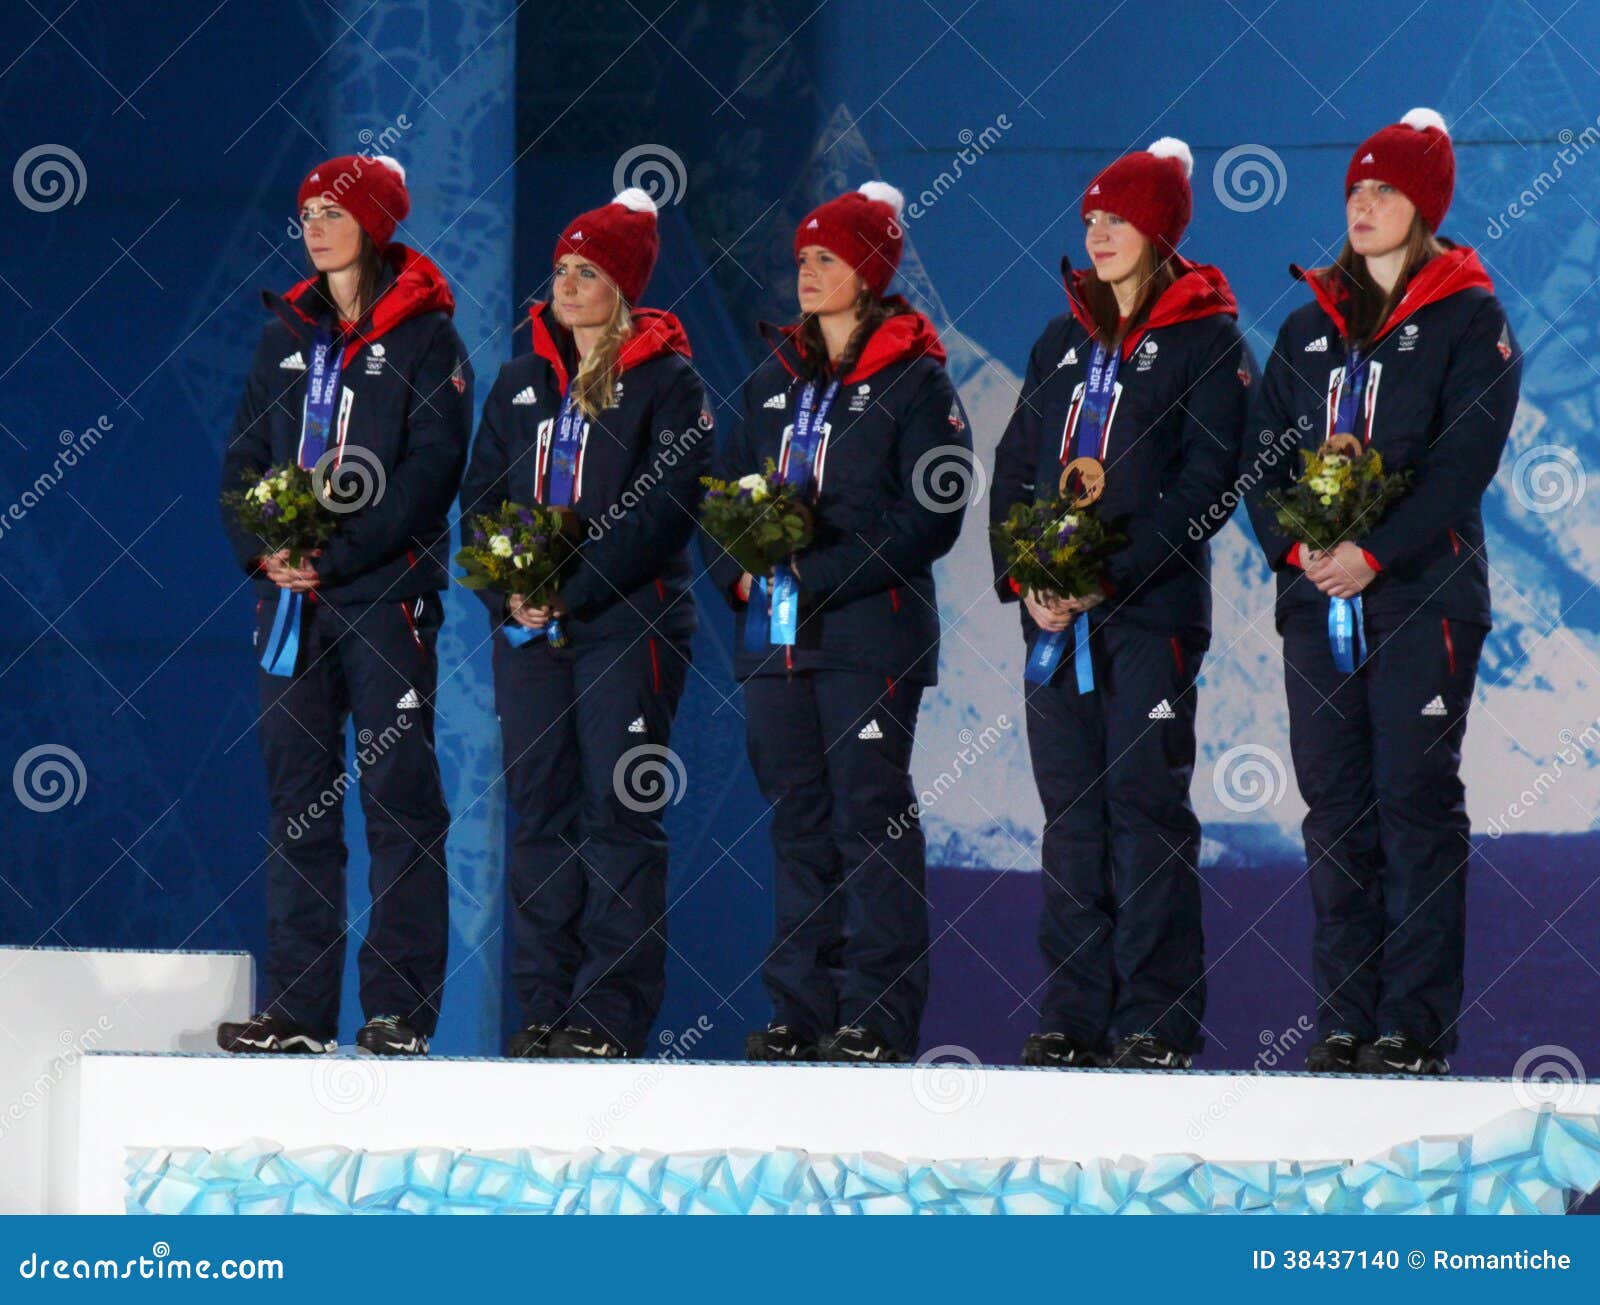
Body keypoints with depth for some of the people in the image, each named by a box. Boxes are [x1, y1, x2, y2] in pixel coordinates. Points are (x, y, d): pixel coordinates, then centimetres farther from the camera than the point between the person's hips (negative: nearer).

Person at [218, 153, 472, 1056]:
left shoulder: (426, 338, 0)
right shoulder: (287, 337, 17)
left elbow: (431, 471, -9)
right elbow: (244, 457, 14)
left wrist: (333, 556, -15)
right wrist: (260, 548, -5)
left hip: (387, 592, -5)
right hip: (290, 599, 5)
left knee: (400, 795, -5)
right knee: (299, 798, 4)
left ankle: (401, 1009, -4)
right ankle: (298, 1007, 5)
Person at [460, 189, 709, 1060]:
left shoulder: (667, 383, -1)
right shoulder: (522, 383, 16)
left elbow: (663, 511, -10)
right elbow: (481, 494, 13)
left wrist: (571, 591, -16)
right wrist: (507, 590, -5)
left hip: (627, 621, -5)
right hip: (527, 628, 5)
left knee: (619, 811, -7)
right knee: (539, 809, 4)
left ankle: (612, 1013, -7)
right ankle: (545, 1005, 8)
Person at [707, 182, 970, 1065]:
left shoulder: (914, 381, -2)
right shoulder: (774, 380, 17)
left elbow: (932, 516, -10)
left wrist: (818, 576, -16)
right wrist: (739, 571, -1)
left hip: (869, 630, -6)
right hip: (773, 633, 6)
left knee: (871, 814, -7)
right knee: (797, 818, 7)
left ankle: (878, 1017, -6)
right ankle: (801, 1013, 10)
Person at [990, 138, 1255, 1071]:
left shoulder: (1207, 341, -1)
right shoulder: (1063, 341, 18)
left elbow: (1205, 486, -10)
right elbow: (1014, 468, 15)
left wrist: (1110, 574, -17)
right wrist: (1022, 575, -2)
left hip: (1153, 610, -6)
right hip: (1053, 612, 6)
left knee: (1146, 803, -8)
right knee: (1072, 810, 5)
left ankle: (1157, 1021, -6)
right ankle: (1074, 1018, 7)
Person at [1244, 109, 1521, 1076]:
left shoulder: (1469, 319, 2)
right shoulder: (1310, 326, 17)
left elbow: (1466, 460, -9)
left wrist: (1376, 552, -18)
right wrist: (1297, 544, -8)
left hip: (1422, 590, -5)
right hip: (1317, 595, 5)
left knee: (1415, 796, -7)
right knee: (1334, 804, 3)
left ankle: (1417, 1023, -6)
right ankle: (1345, 1019, 6)